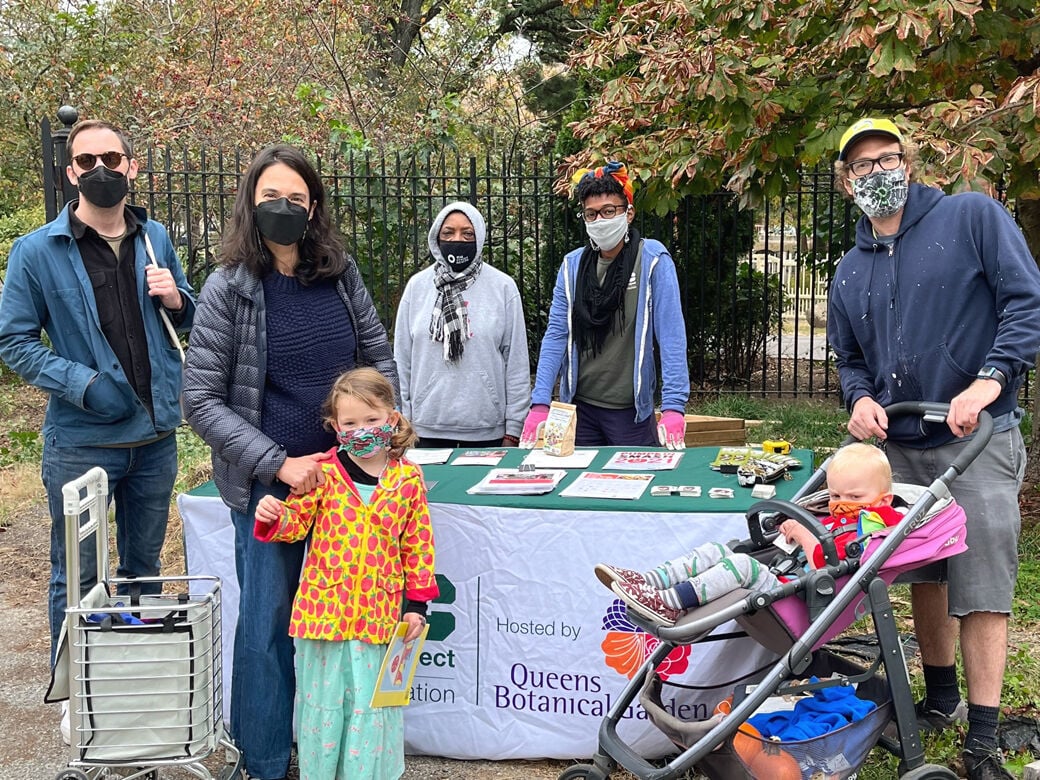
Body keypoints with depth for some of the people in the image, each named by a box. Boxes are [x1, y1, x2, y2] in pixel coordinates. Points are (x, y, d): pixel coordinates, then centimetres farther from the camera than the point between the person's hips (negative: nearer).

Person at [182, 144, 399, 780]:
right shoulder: (228, 288, -9)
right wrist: (278, 464, -19)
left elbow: (380, 357, 11)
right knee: (268, 622, 5)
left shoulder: (341, 274, 2)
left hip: (345, 472, 3)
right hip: (267, 484, -3)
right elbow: (202, 399, -11)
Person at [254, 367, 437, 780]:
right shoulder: (324, 472, -4)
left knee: (372, 700, 9)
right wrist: (271, 518, -22)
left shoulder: (408, 479, -3)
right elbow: (295, 523, 0)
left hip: (379, 612, 0)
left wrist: (417, 603, 1)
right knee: (323, 698, 12)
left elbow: (418, 546, 2)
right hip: (324, 607, 0)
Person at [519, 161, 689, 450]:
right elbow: (556, 335, -1)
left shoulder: (653, 260, -7)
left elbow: (671, 336, -13)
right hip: (578, 406, 3)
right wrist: (540, 404, -9)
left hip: (632, 408, -3)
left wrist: (674, 407, -22)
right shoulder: (572, 265, 3)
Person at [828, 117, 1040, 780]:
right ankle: (940, 697, 32)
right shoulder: (850, 272, 14)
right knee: (924, 577, 15)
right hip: (900, 446, 6)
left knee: (982, 591, -5)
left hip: (978, 440, -5)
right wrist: (860, 399, -1)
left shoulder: (974, 216, -3)